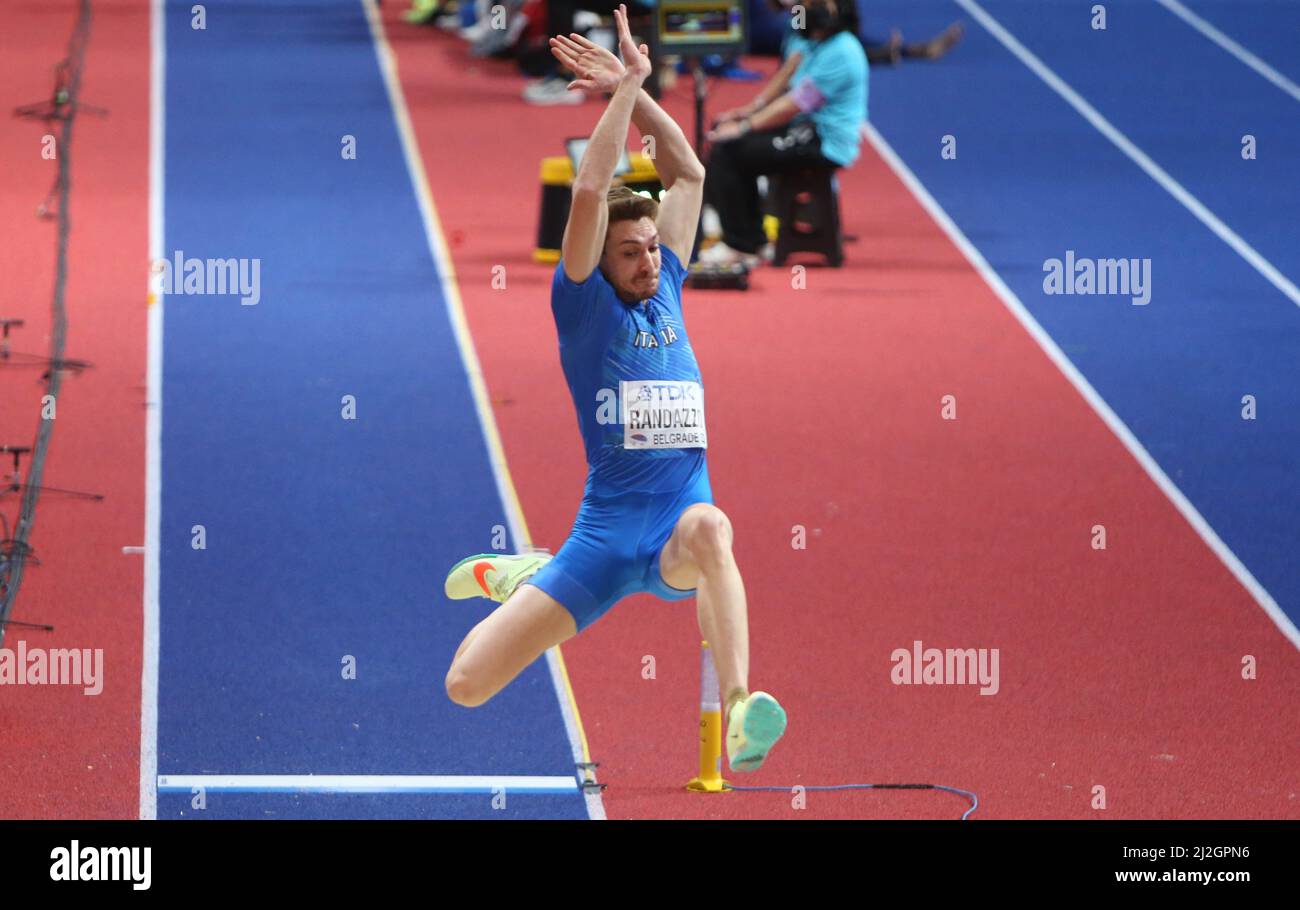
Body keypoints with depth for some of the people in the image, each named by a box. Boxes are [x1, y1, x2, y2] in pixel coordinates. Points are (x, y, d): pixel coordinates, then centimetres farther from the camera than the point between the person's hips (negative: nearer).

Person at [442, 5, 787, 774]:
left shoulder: (665, 291, 13)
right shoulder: (584, 301, 1)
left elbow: (689, 172, 16)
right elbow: (590, 191, -12)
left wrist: (635, 91, 8)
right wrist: (626, 89, -9)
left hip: (677, 535, 1)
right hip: (605, 532, -1)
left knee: (709, 528, -40)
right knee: (467, 684, -4)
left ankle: (741, 711, -54)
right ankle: (519, 577, 31)